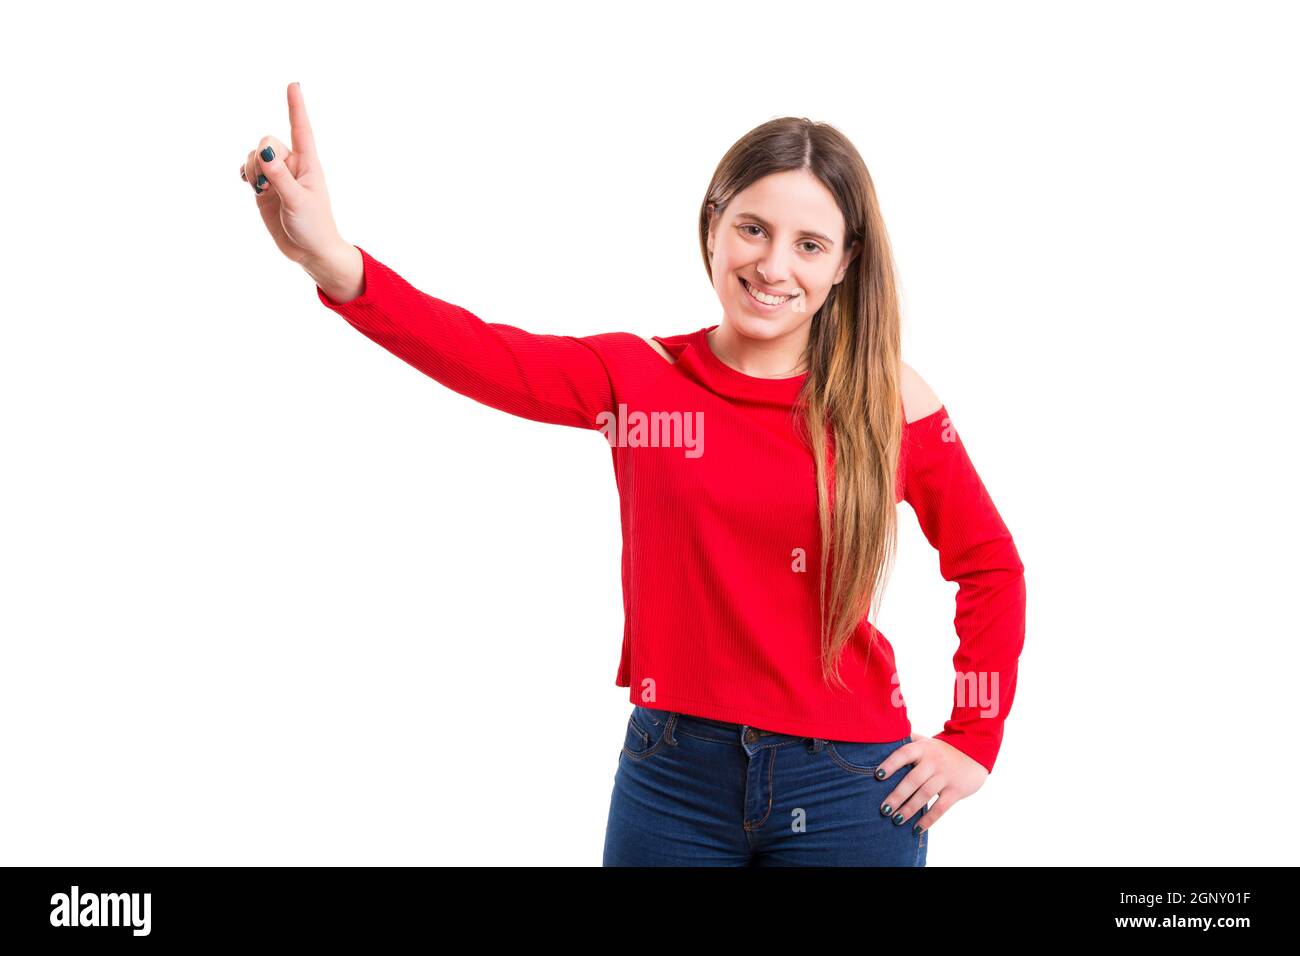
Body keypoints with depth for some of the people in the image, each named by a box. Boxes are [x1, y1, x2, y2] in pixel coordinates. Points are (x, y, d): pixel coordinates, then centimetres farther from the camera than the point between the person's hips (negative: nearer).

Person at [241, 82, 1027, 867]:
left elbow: (990, 565, 7)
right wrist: (338, 265, -37)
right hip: (675, 773, 1)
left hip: (847, 790, 0)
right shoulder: (640, 377, -2)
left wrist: (974, 739, 4)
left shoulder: (888, 400, -3)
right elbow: (492, 359, -20)